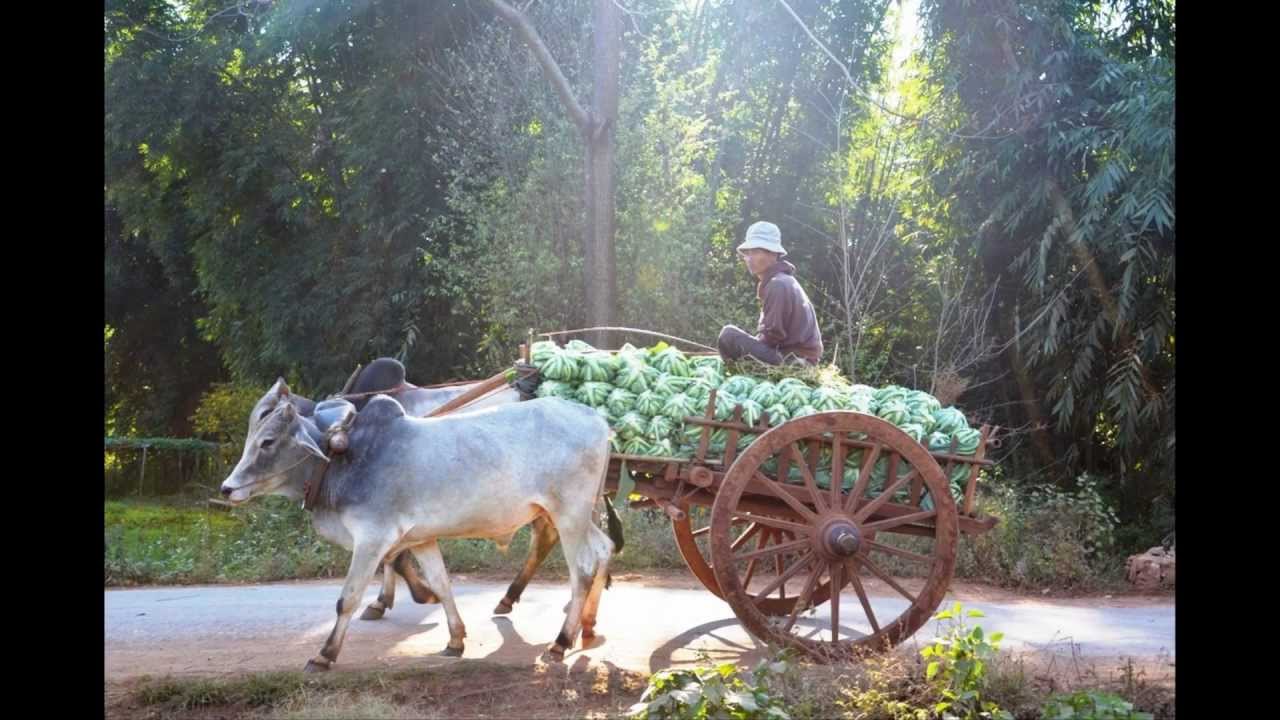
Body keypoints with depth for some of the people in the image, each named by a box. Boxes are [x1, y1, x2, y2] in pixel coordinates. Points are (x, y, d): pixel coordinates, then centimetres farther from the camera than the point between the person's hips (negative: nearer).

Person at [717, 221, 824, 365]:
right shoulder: (781, 281, 17)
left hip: (793, 360, -10)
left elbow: (772, 335, -17)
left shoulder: (778, 285, -14)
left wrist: (744, 346, -3)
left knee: (729, 335, -18)